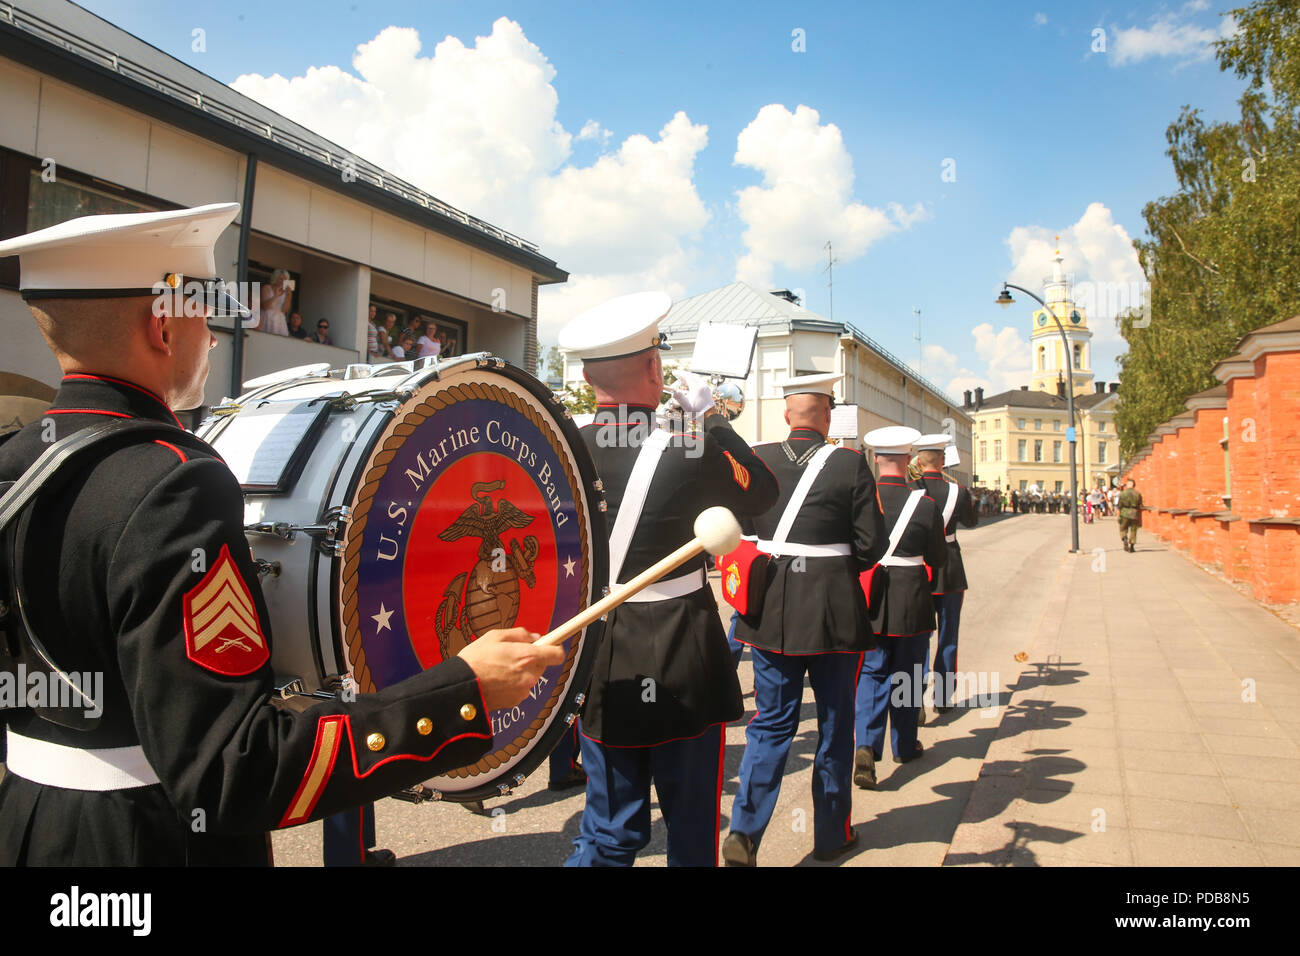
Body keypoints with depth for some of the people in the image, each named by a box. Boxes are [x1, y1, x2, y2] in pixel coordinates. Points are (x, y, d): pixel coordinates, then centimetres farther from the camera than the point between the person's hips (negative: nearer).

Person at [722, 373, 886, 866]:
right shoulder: (850, 465, -9)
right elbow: (871, 546, -7)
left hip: (770, 612, 2)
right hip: (833, 612, -2)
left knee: (771, 722, 13)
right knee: (834, 722, 15)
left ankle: (744, 831, 3)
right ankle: (832, 834, 28)